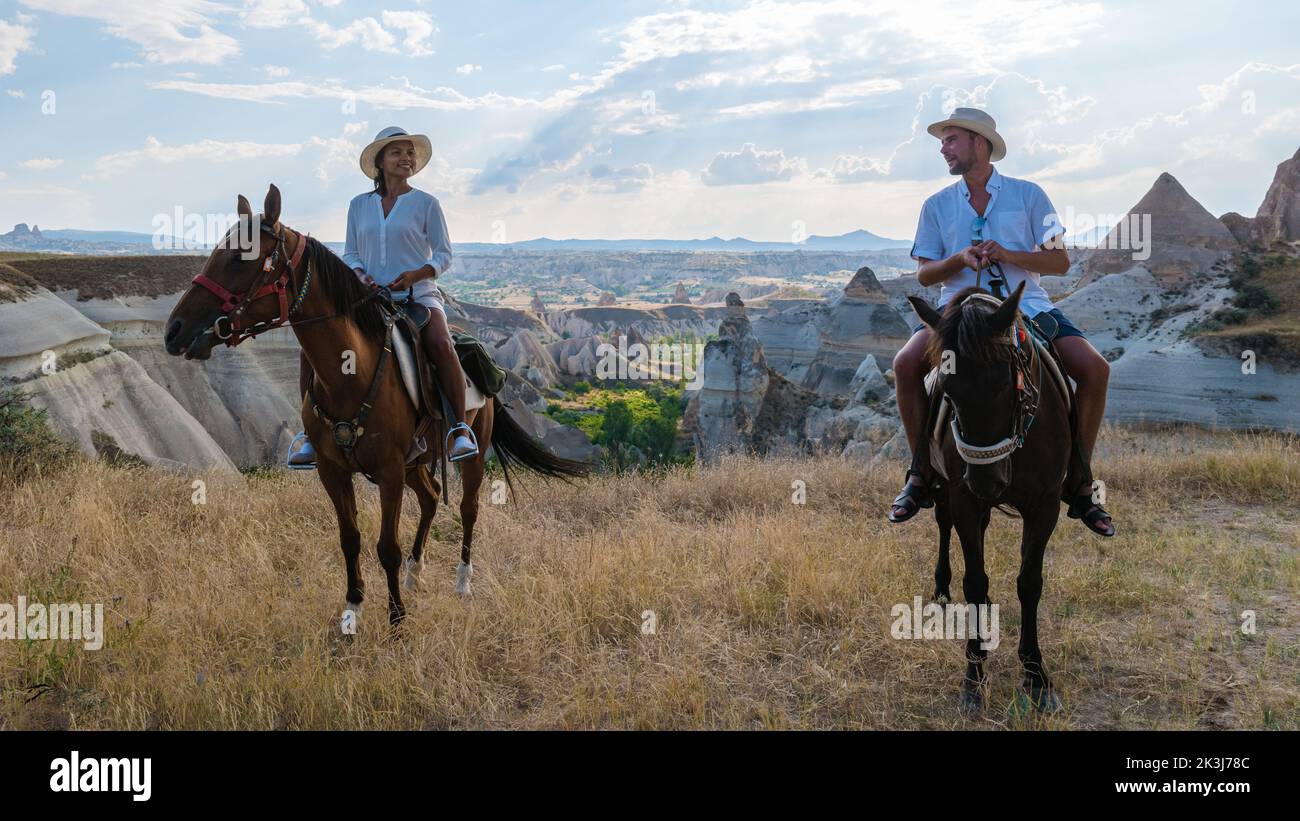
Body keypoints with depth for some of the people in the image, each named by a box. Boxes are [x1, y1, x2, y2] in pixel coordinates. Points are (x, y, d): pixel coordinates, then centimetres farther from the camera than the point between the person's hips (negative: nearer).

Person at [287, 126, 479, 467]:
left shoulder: (426, 203, 5)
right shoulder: (359, 205, 13)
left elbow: (444, 255, 2)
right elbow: (350, 254, 14)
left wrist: (414, 275, -17)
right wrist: (360, 275, -9)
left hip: (418, 297, -3)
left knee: (441, 345, -34)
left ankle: (461, 429, -24)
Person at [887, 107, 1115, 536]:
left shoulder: (1028, 194, 5)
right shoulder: (936, 205, 11)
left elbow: (1060, 261, 2)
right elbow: (924, 274, 7)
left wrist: (1007, 255, -15)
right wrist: (961, 259, -14)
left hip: (1026, 305, 0)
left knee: (1095, 369, -20)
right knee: (906, 364, -27)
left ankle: (1079, 483, -5)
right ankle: (922, 473, -12)